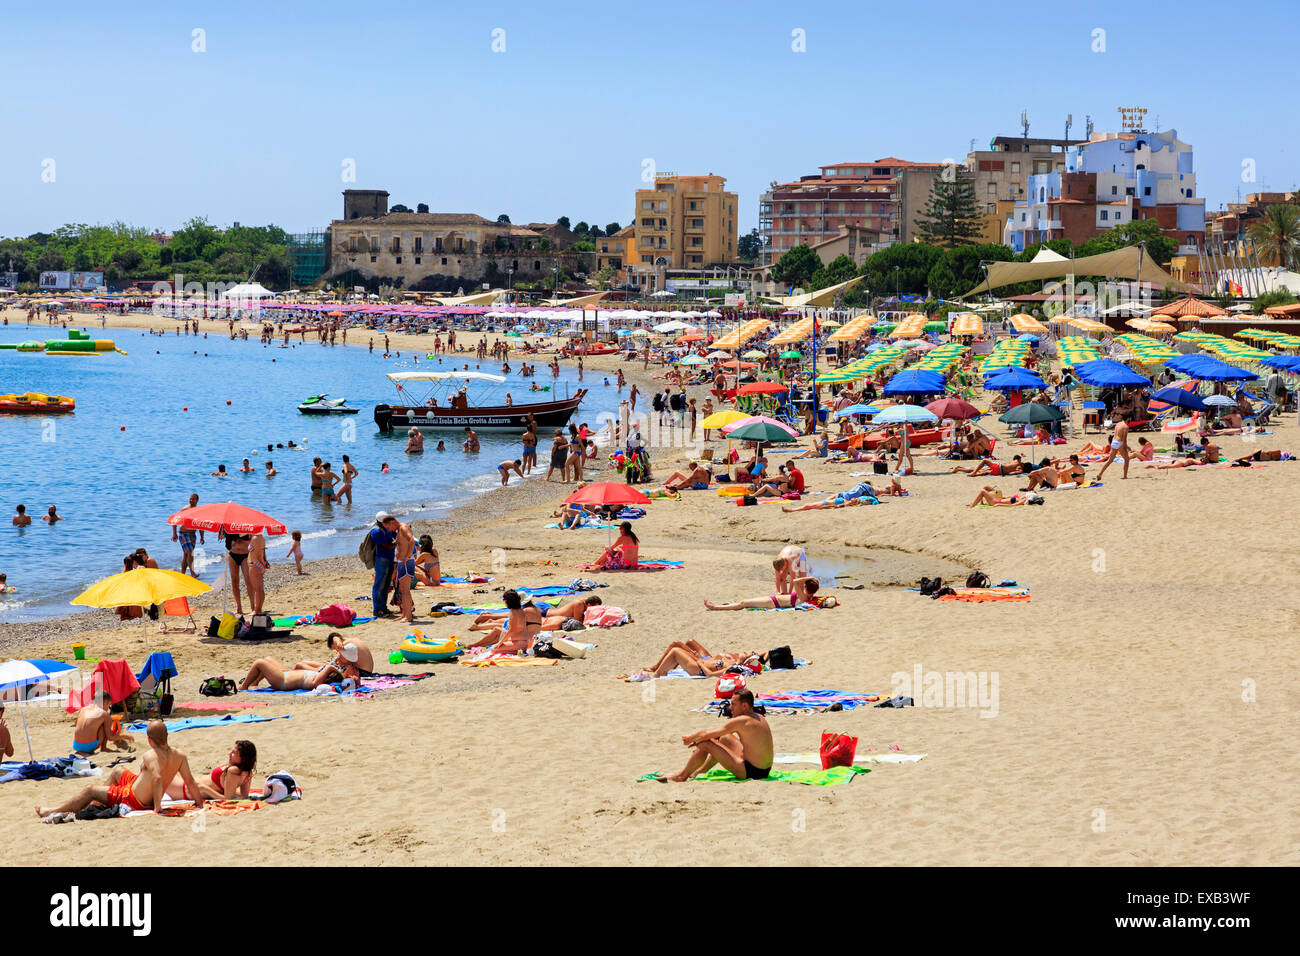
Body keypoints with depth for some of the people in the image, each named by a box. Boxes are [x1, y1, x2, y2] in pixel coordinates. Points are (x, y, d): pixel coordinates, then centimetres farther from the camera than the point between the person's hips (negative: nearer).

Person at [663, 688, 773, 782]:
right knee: (725, 738, 26)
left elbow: (706, 734, -13)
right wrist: (697, 739, 19)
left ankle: (682, 776, 12)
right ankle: (701, 770, 37)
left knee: (705, 744, -6)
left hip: (751, 772, -9)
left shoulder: (741, 721, -19)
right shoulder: (760, 718, 9)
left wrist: (692, 738, 7)